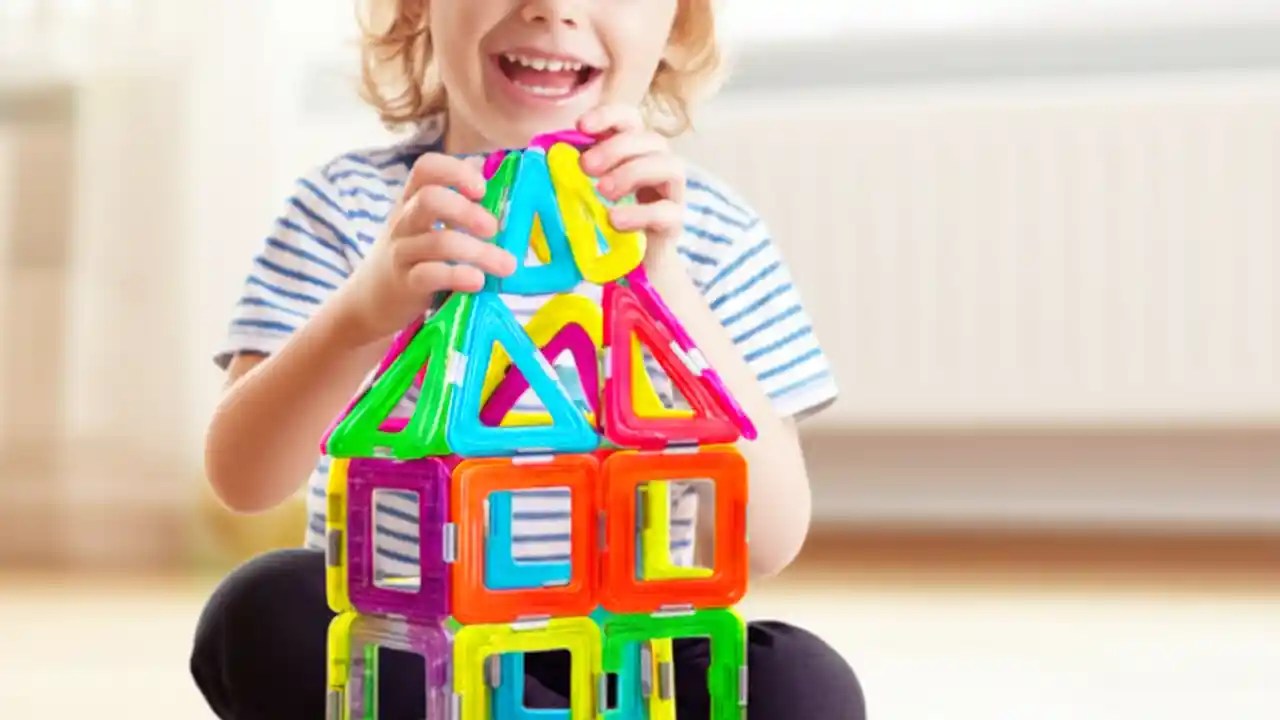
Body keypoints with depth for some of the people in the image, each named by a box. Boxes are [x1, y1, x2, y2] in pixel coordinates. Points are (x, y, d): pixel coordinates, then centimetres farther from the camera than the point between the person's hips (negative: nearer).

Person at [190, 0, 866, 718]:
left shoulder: (711, 229, -3)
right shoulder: (351, 201, -3)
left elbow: (772, 538, -13)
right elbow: (243, 479, -15)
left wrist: (666, 285, -26)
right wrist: (362, 313, -35)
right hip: (391, 659, 1)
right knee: (266, 613, -29)